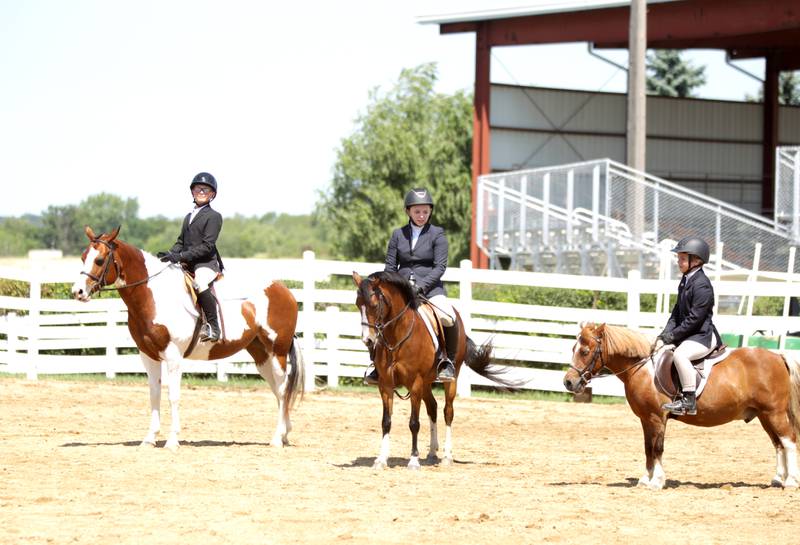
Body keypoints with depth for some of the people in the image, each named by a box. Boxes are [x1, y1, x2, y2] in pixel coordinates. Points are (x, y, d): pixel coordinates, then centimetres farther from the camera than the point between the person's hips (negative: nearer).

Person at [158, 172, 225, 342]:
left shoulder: (214, 216, -3)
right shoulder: (189, 217, 22)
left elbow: (207, 246, -13)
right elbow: (181, 242, 22)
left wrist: (181, 256, -20)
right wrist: (171, 254, -1)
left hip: (206, 263, -9)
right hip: (187, 264, 9)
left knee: (200, 284, -36)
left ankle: (213, 327, -30)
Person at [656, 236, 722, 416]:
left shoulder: (701, 285, -19)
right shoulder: (685, 281, 12)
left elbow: (694, 318, -22)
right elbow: (677, 311, 16)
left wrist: (673, 335, -19)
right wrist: (667, 332, 1)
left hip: (703, 335, -11)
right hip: (688, 334, 11)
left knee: (680, 354, -35)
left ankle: (689, 401, -33)